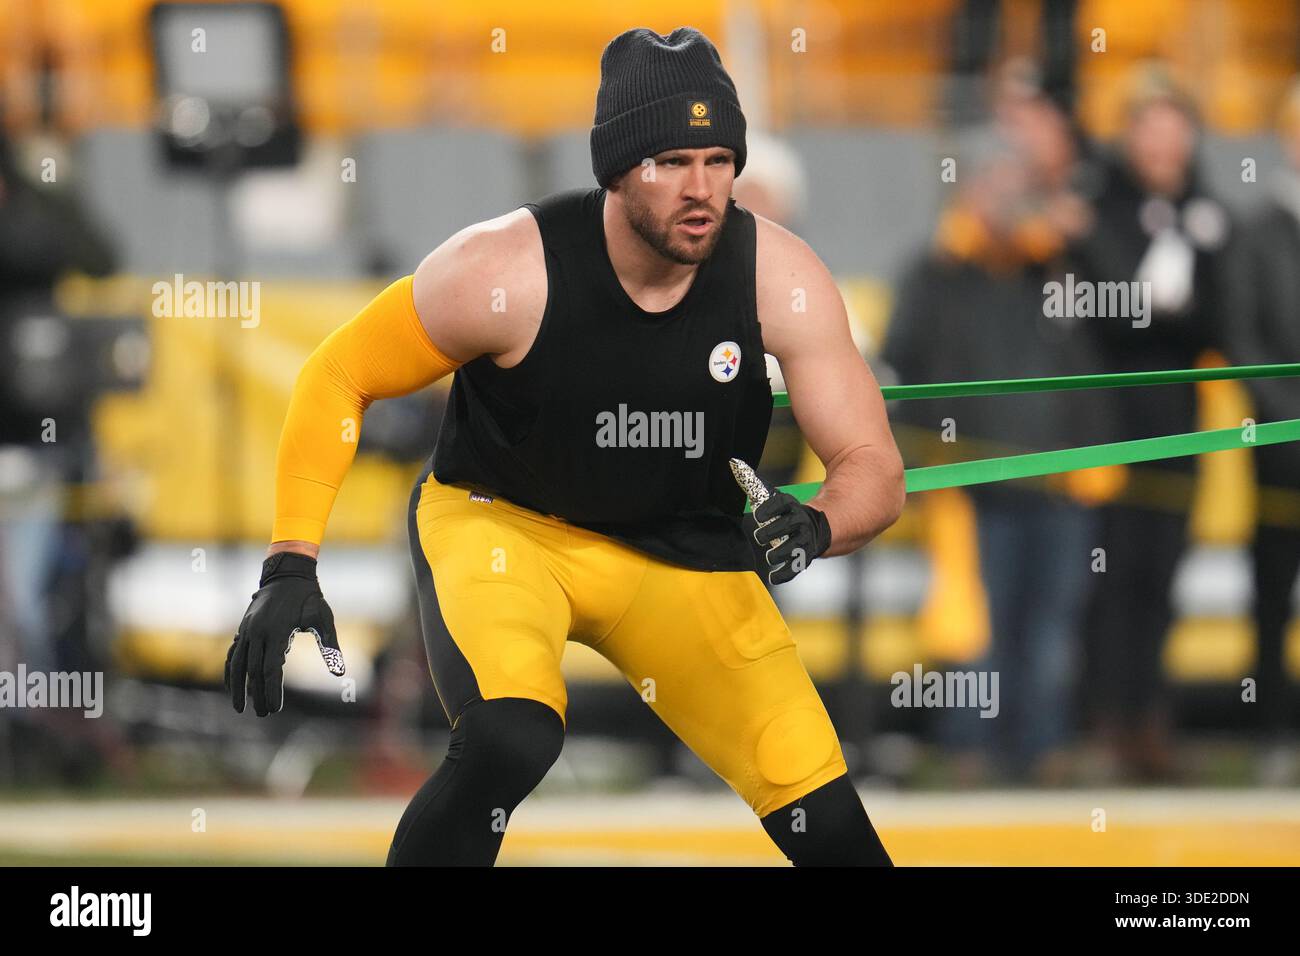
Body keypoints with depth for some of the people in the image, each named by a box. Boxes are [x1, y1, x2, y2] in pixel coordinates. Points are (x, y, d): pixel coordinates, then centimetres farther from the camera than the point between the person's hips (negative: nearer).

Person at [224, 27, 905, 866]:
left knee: (824, 821, -8)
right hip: (497, 519, -3)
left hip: (682, 552, 3)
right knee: (511, 741, -34)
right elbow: (336, 379, -12)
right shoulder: (508, 270, -25)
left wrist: (817, 528, -37)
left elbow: (874, 469, -13)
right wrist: (290, 569, -19)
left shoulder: (779, 277, -18)